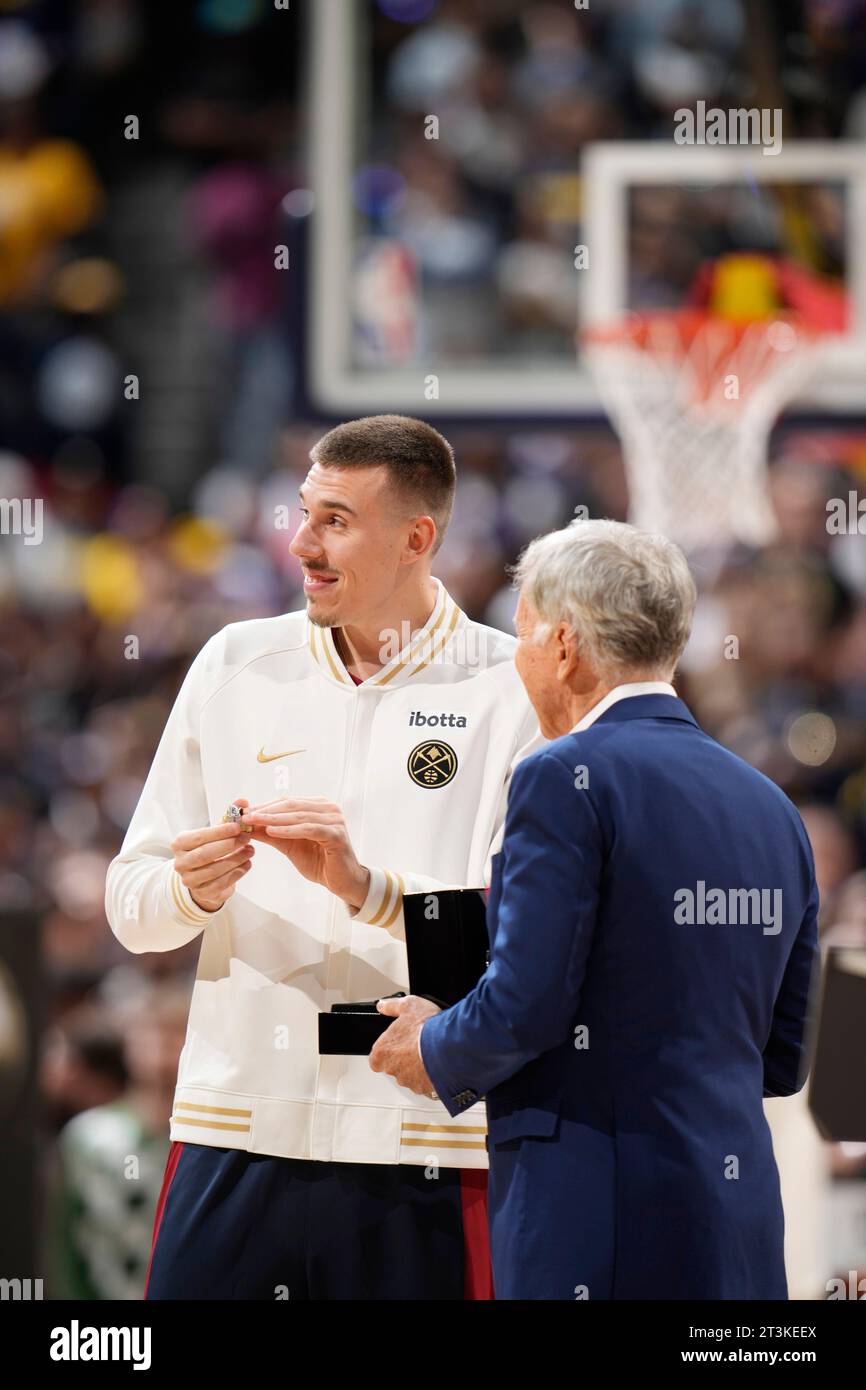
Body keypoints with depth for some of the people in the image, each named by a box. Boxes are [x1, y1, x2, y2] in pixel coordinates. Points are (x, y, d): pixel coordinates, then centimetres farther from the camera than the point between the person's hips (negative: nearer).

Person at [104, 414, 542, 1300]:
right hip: (235, 1136, 3)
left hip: (421, 1154, -3)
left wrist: (366, 885, -21)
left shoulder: (512, 688, 0)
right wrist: (192, 889, -12)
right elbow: (132, 908, 10)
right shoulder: (236, 665, 11)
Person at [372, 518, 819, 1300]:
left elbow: (522, 1010, -14)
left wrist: (434, 1053, 6)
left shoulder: (569, 780, -8)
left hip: (596, 1225, -7)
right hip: (743, 1226, 7)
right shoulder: (769, 806, 15)